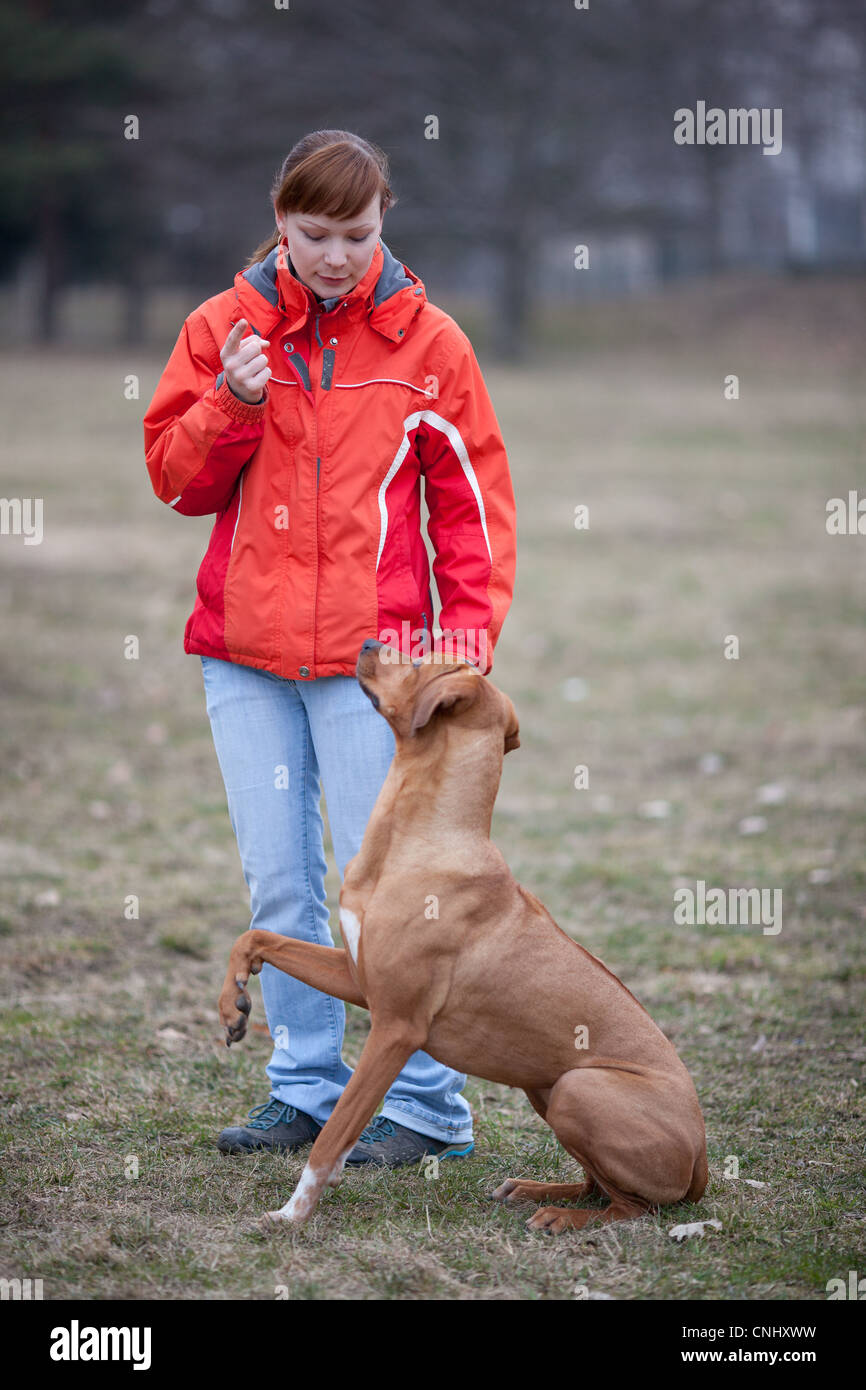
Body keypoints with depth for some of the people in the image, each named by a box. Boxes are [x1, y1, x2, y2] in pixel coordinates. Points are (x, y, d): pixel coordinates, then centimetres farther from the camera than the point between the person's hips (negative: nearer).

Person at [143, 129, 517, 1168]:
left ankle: (428, 1107, 3)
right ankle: (305, 1088, 19)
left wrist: (469, 635, -7)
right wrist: (233, 404, -12)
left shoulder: (425, 341, 1)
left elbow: (473, 501, 3)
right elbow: (175, 477, 7)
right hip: (245, 654, 3)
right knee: (279, 885, 9)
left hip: (371, 655, -3)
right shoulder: (225, 328, 6)